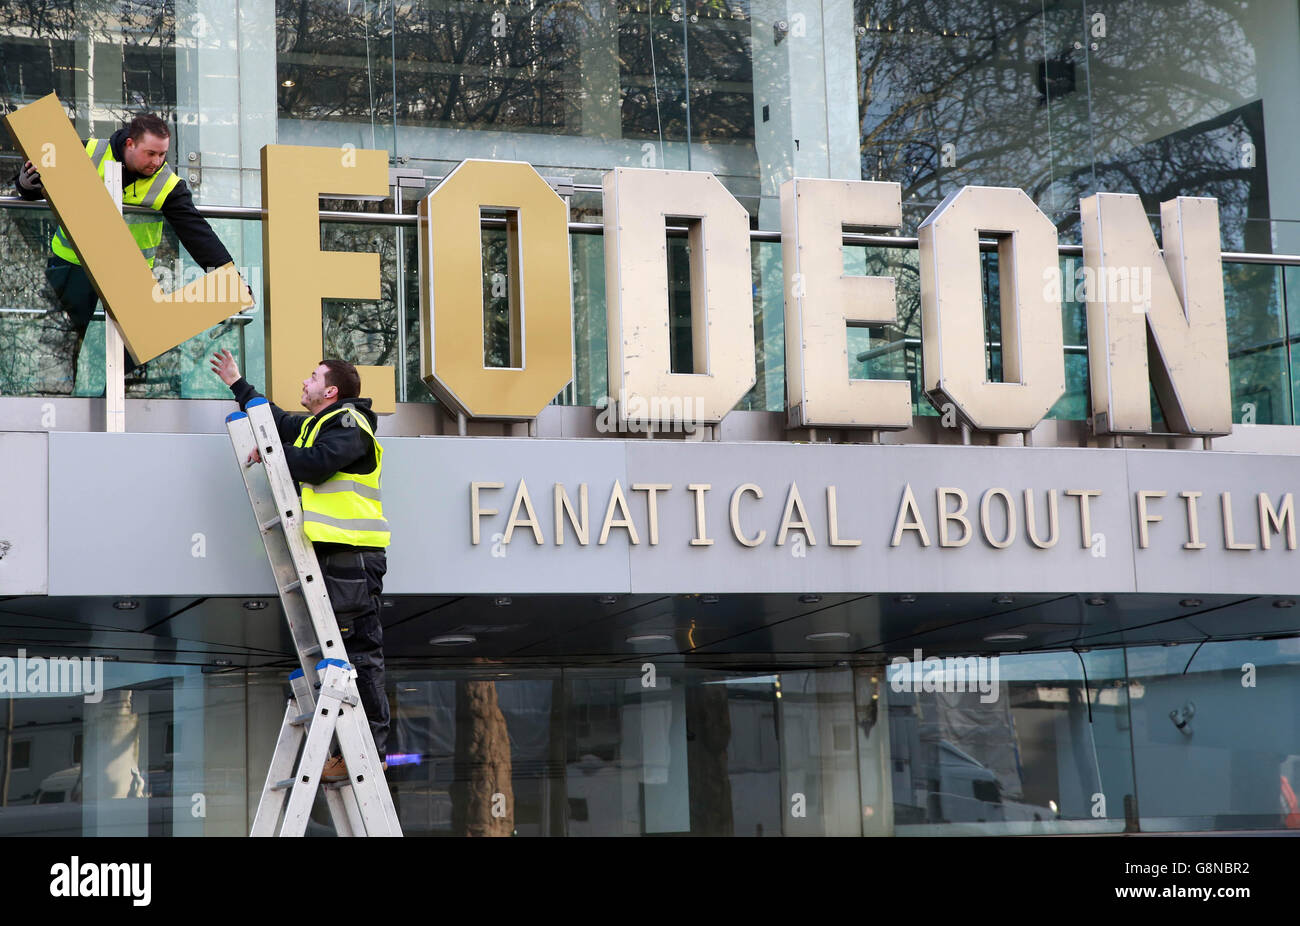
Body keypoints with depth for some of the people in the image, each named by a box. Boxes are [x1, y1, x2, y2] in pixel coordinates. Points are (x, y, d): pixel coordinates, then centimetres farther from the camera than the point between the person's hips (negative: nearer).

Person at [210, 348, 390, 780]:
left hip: (353, 555, -10)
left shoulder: (348, 425, -7)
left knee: (360, 654, -10)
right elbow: (277, 423, 39)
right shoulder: (314, 425, 23)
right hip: (333, 554, 10)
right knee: (340, 653, 9)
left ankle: (372, 751, -10)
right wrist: (237, 384, 44)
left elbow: (315, 464, -22)